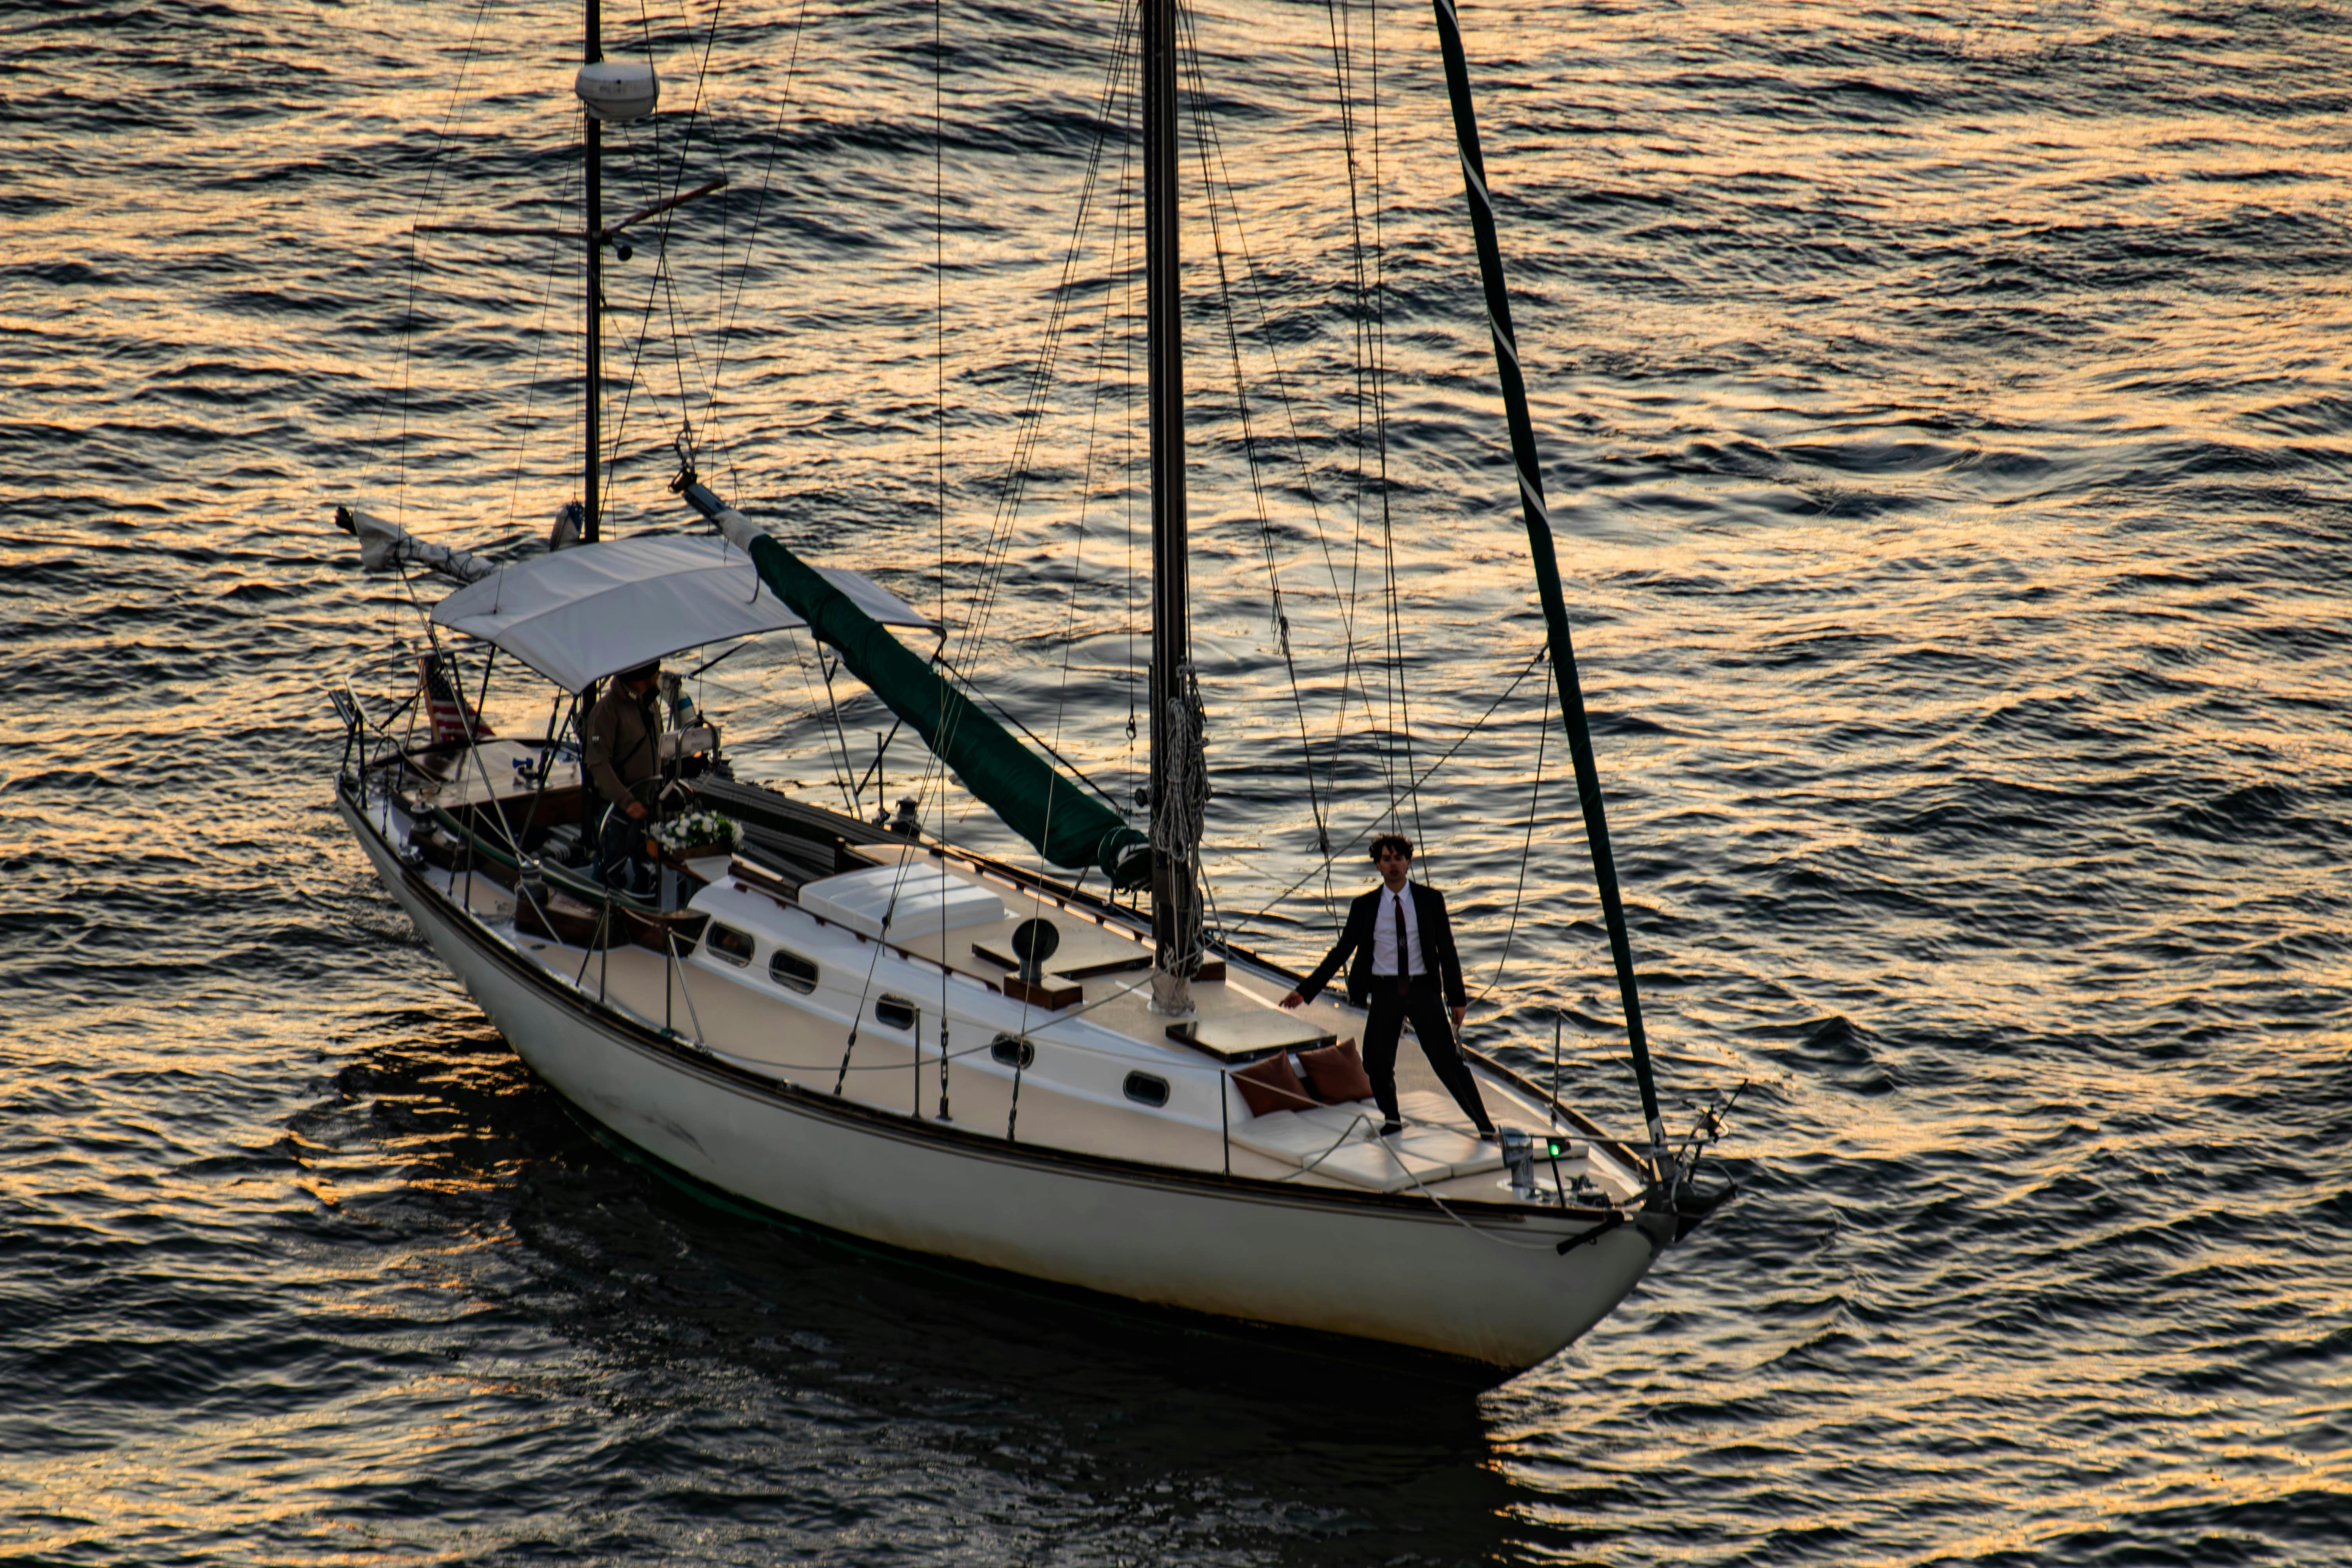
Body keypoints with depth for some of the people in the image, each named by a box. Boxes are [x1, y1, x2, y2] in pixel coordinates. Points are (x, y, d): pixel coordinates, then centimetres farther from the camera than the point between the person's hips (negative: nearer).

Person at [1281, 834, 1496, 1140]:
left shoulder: (1430, 900, 2)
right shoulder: (1365, 907, 4)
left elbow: (1447, 950, 5)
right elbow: (1341, 952, 6)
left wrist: (1458, 998, 1)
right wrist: (1306, 991, 2)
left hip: (1423, 991, -1)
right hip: (1385, 993, 1)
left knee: (1448, 1061, -5)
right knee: (1376, 1062, -1)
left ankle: (1484, 1124, 5)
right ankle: (1391, 1120, 24)